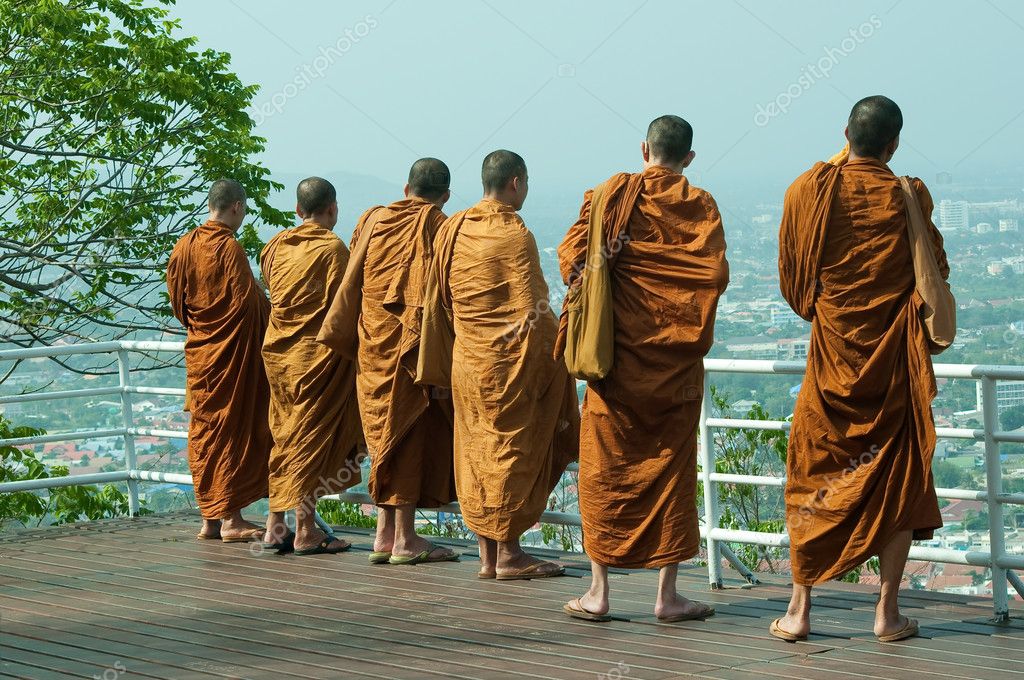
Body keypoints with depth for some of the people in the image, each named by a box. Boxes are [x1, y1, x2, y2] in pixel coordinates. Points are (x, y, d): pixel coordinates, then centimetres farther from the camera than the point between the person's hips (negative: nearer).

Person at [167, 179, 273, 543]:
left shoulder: (183, 247, 5)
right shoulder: (229, 248, -17)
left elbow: (177, 302, 11)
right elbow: (249, 303, -18)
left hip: (199, 351, 7)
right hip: (233, 350, -7)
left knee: (204, 431, 11)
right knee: (233, 429, -2)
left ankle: (209, 518, 15)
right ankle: (231, 519, -2)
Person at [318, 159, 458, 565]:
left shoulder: (372, 220, 9)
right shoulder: (440, 228, -5)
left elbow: (352, 284, 10)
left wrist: (346, 338, 16)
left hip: (374, 346, 5)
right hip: (416, 345, -5)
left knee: (386, 437, 11)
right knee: (411, 437, -1)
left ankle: (385, 535, 10)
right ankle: (404, 539, -1)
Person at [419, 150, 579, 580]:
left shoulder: (451, 229, 7)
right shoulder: (514, 235, -14)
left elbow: (438, 301, 11)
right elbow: (531, 311, -15)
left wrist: (439, 364, 17)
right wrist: (554, 368, -8)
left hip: (466, 362, 6)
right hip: (510, 362, -6)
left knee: (476, 452, 10)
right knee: (511, 449, 1)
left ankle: (486, 555, 14)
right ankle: (508, 554, 4)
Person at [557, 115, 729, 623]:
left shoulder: (614, 193, 0)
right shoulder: (701, 206, 0)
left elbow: (573, 254, -7)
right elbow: (715, 275, -8)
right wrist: (679, 302, 8)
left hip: (617, 352, 0)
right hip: (676, 358, 1)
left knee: (606, 466, 5)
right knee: (671, 466, 6)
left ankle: (598, 591, 4)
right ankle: (667, 594, 6)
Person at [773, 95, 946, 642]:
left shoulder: (807, 191, -5)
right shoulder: (908, 198, -9)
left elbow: (790, 279, 3)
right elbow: (937, 273, 1)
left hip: (831, 356, 1)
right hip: (895, 357, -1)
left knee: (814, 475, 10)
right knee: (897, 478, 8)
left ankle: (799, 610, 8)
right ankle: (887, 611, 7)